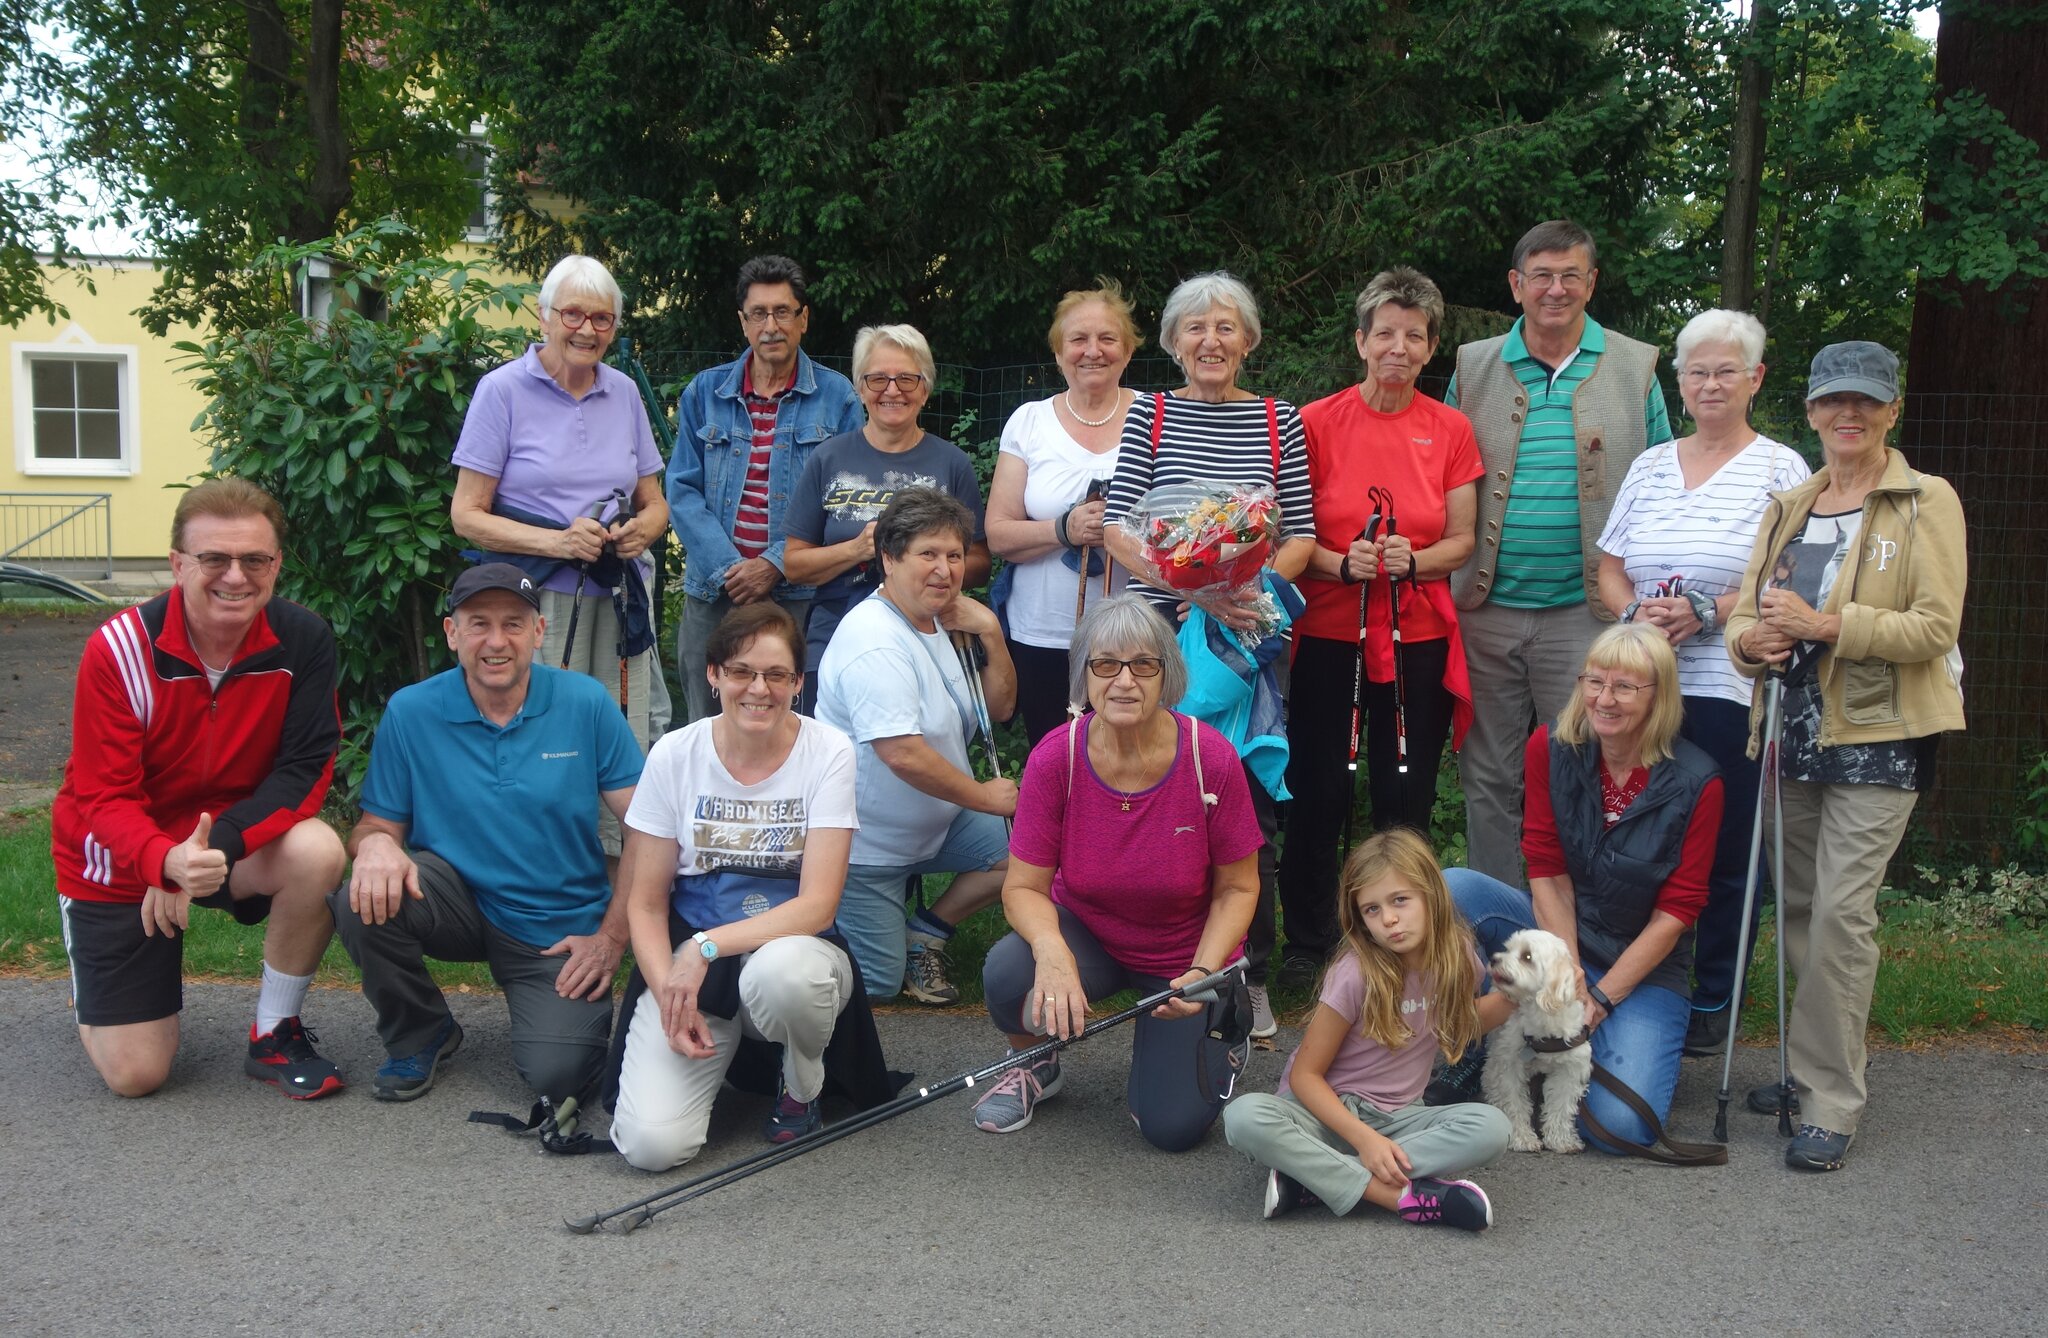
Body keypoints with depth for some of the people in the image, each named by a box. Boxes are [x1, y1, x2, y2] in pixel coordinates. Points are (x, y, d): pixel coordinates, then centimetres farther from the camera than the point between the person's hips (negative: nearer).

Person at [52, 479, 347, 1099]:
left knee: (318, 852, -34)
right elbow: (104, 799, -22)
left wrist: (220, 845, -33)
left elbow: (305, 768, -18)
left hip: (237, 836, 1)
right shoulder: (119, 651, -22)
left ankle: (274, 1035, -9)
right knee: (135, 1075, -3)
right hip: (123, 856, -1)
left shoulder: (301, 639, -17)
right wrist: (168, 861, -43)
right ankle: (97, 984, 35)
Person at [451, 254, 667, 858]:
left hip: (618, 598, 4)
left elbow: (654, 502, 21)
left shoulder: (624, 392, 14)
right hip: (536, 599, -4)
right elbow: (466, 514, -3)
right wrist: (556, 541, -16)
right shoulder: (503, 389, 0)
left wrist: (641, 530, -3)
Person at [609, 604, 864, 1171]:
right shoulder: (675, 754, -3)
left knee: (780, 971, -39)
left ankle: (802, 1087, -4)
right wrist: (670, 992, -16)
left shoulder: (827, 752, -8)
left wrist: (706, 946, -25)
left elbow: (818, 906, -15)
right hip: (688, 965, 1)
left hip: (795, 947, -1)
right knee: (652, 1143, -20)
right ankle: (717, 1051, 14)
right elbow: (646, 904, 0)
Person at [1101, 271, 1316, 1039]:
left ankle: (1249, 975, 12)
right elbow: (1119, 528, -2)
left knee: (1250, 804, 0)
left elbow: (1302, 534, 7)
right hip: (1163, 629, 0)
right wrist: (1198, 585, -16)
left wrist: (1255, 585, -12)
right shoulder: (1149, 416, 6)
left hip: (1250, 631, 1)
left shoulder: (1279, 422, 9)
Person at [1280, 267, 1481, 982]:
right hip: (1328, 634, -1)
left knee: (1406, 797, 6)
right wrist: (1341, 564, -17)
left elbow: (1462, 540, 6)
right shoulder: (1317, 422, -1)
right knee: (1318, 791, 1)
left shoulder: (1450, 429, 4)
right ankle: (1308, 942, 19)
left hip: (1419, 636, 2)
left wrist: (1414, 560, -14)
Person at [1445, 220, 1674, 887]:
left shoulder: (1635, 368, 4)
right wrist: (1442, 583, 2)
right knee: (1488, 777, 9)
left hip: (1584, 610, -1)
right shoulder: (1473, 367, 6)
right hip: (1485, 608, 2)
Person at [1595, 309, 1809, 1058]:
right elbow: (1610, 569, 14)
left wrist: (1705, 613, -17)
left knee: (1724, 850, 3)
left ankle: (1713, 1003, 17)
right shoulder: (1650, 466, 14)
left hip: (1729, 692, -4)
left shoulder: (1779, 470, 0)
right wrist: (1634, 616, -6)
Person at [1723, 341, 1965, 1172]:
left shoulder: (1926, 502, -3)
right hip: (1796, 728, 6)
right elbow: (1745, 608, 12)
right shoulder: (1787, 508, 14)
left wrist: (1826, 624, -22)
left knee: (1841, 910, -11)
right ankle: (1807, 1064, 26)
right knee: (1799, 905, 11)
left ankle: (1832, 1105, -3)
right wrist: (1750, 639, -11)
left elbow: (1936, 626, -11)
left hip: (1878, 735, -6)